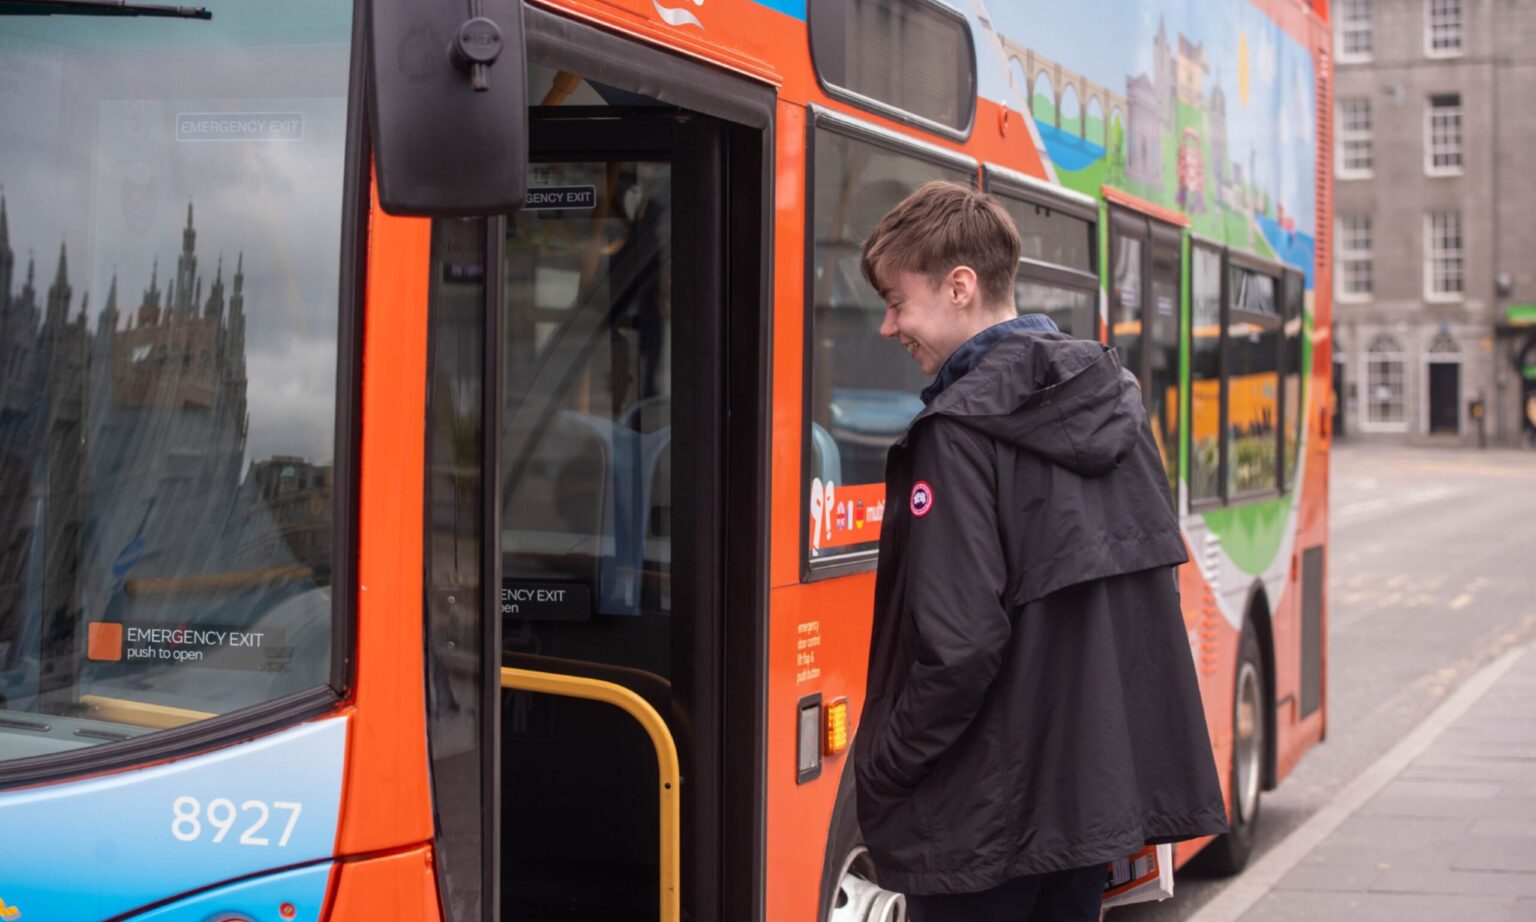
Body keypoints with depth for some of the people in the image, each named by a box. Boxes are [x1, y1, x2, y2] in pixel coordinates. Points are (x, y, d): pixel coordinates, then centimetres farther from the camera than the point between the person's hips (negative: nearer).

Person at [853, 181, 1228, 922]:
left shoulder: (960, 429, -17)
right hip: (1097, 787, 8)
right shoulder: (1112, 399, 7)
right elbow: (1150, 586, 12)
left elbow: (959, 645, -23)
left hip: (984, 820, -8)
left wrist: (879, 769, -10)